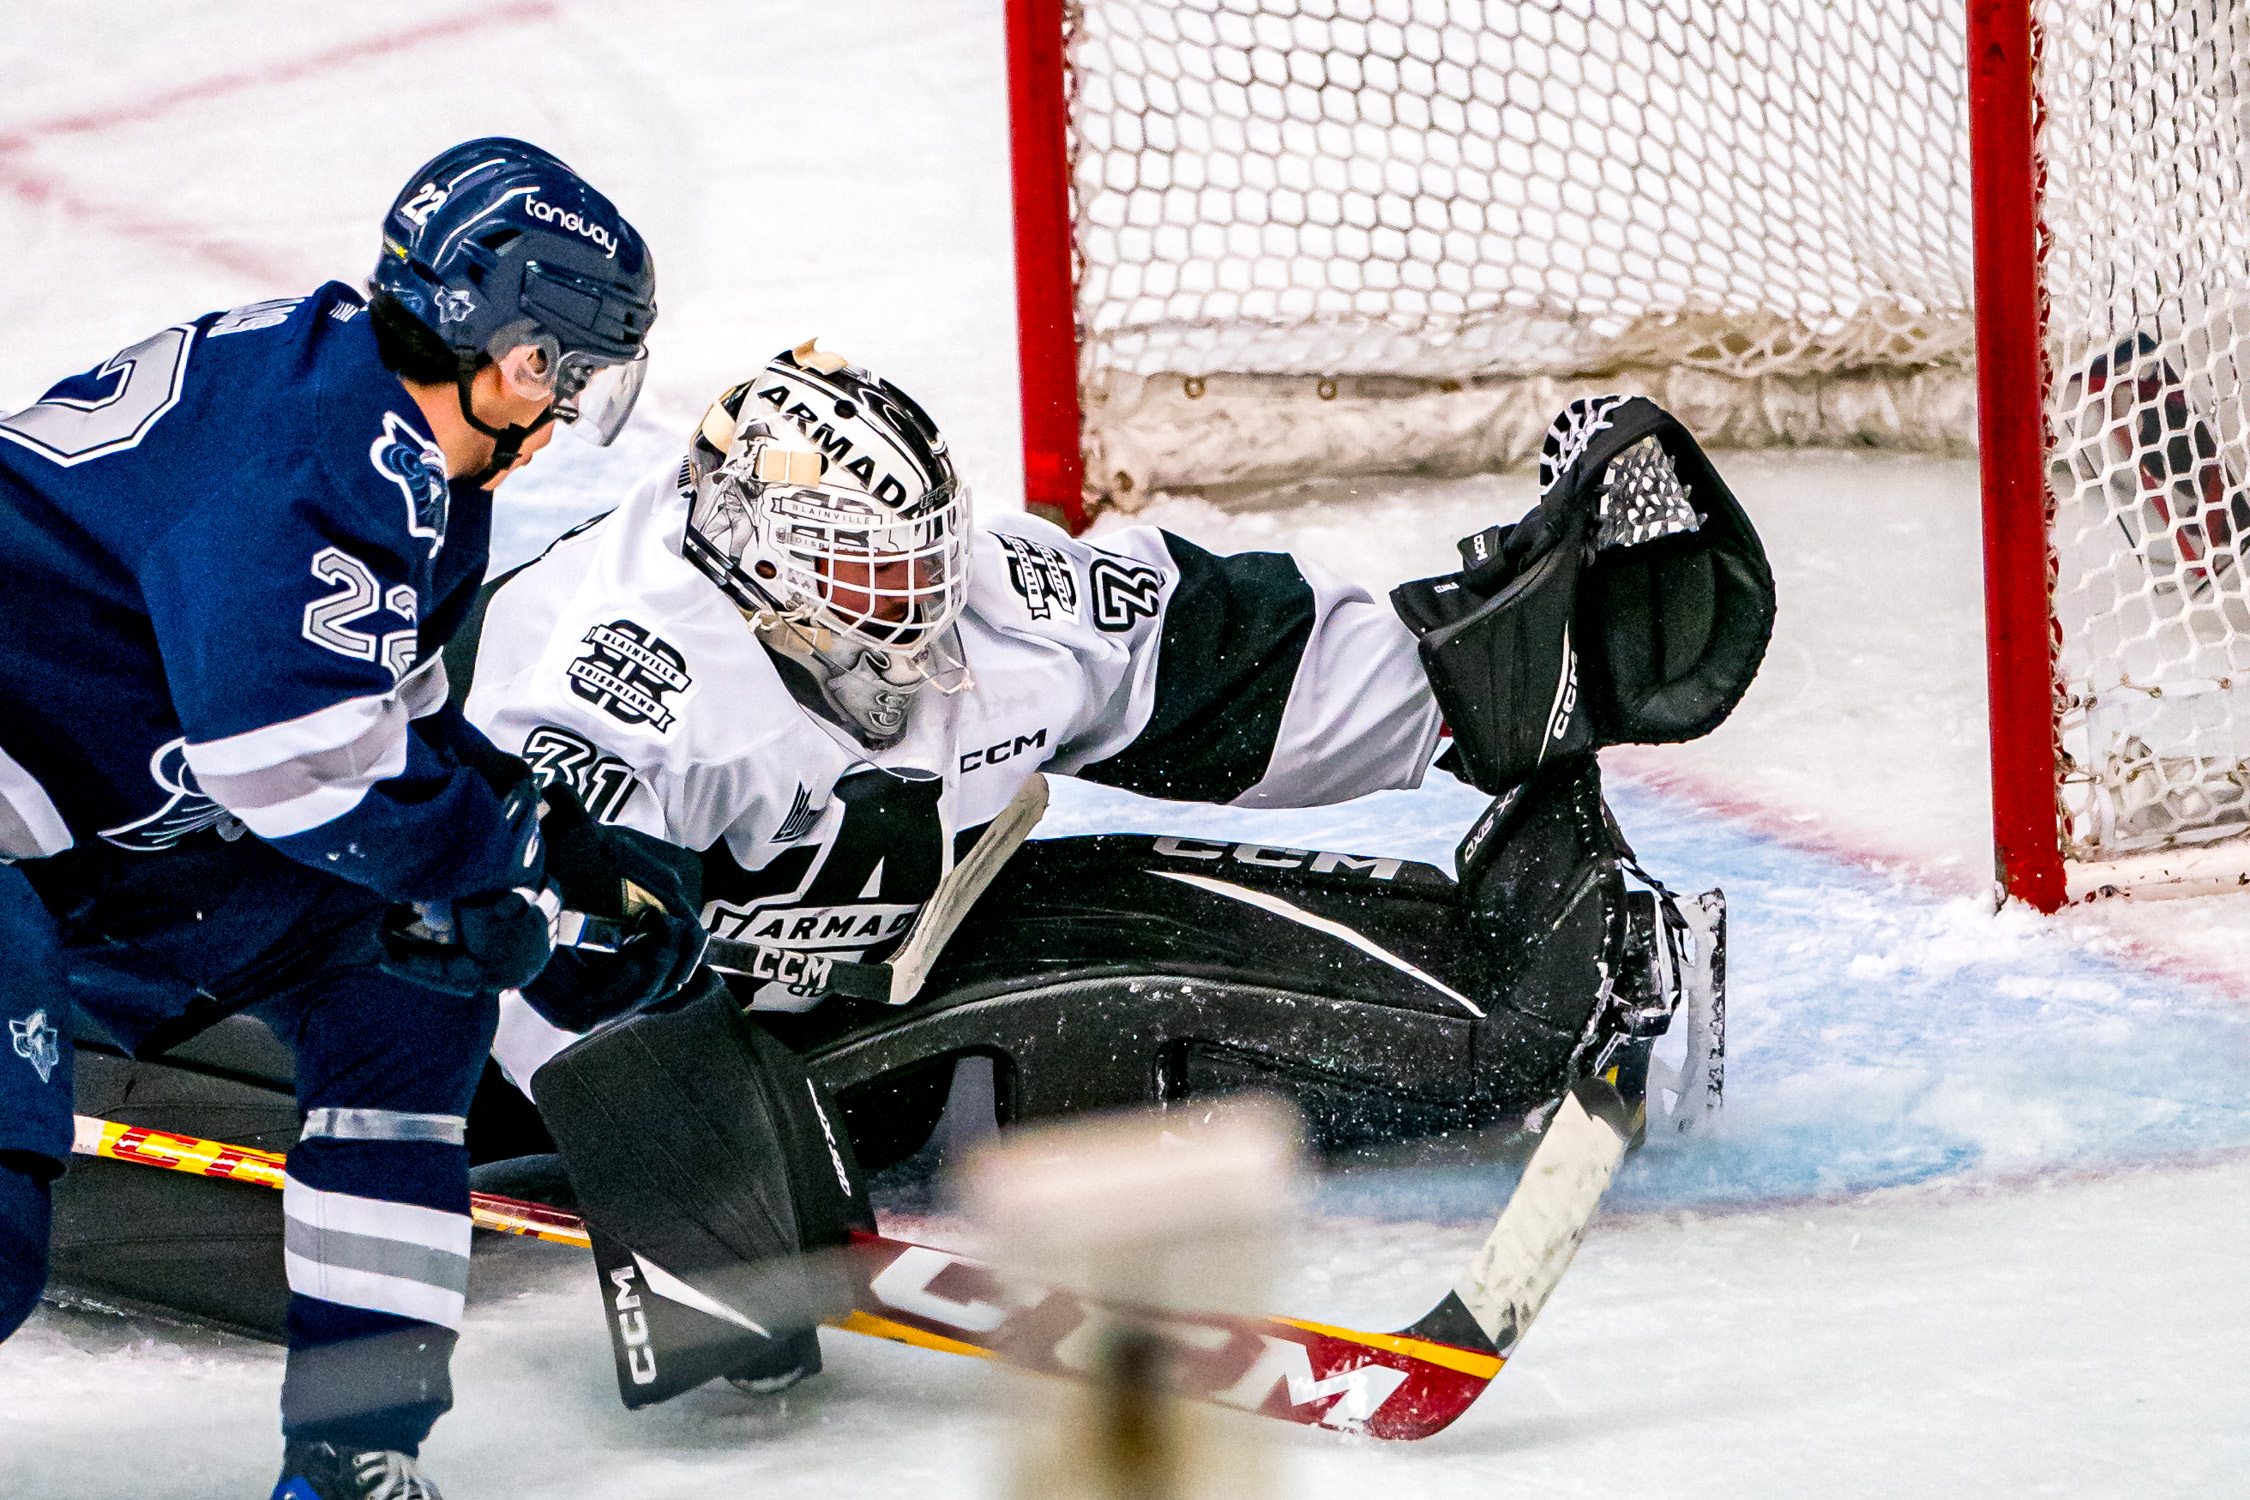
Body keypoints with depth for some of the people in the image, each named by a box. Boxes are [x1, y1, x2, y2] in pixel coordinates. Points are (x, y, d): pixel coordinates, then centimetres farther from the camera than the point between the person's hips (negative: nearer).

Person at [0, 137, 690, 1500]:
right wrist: (522, 851, -13)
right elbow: (296, 754, -28)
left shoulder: (421, 473, 9)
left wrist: (568, 849, 5)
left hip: (123, 830, 11)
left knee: (404, 987, 8)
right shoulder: (307, 440, -23)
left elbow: (391, 724, 18)